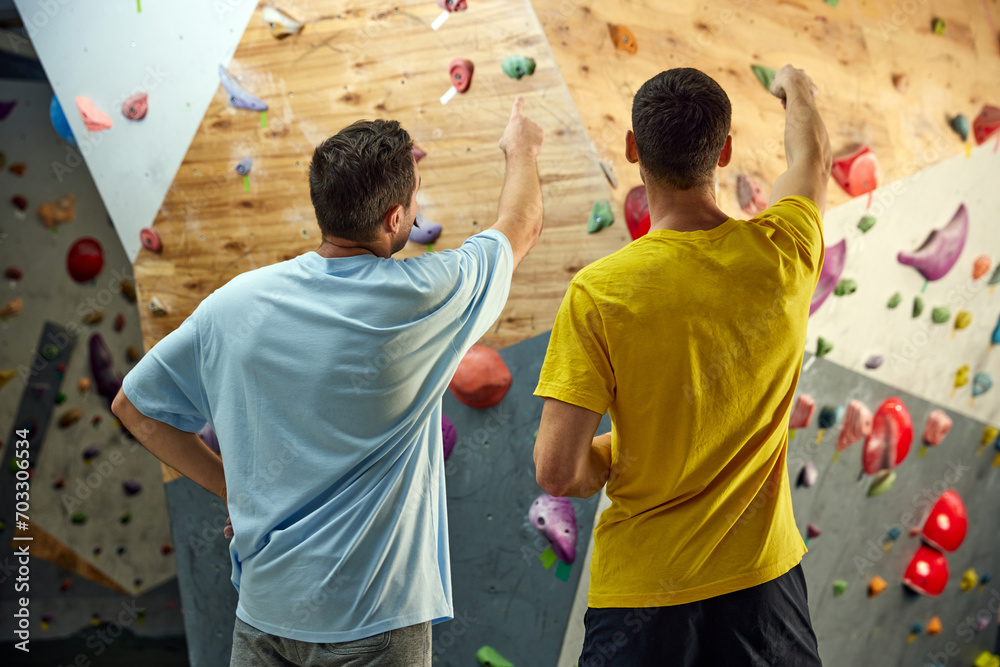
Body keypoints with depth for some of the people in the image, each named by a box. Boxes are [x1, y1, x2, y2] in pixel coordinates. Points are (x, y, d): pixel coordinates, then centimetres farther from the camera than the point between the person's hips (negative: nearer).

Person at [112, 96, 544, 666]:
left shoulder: (235, 303, -6)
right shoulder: (419, 298, -15)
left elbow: (134, 406, 7)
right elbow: (523, 227, 4)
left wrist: (234, 488, 10)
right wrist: (521, 150, 24)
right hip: (374, 619, -4)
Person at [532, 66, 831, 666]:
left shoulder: (599, 293, -19)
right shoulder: (782, 253, -10)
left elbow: (557, 473, -20)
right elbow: (813, 155, 15)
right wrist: (797, 88, 36)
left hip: (642, 588, -3)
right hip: (763, 574, 3)